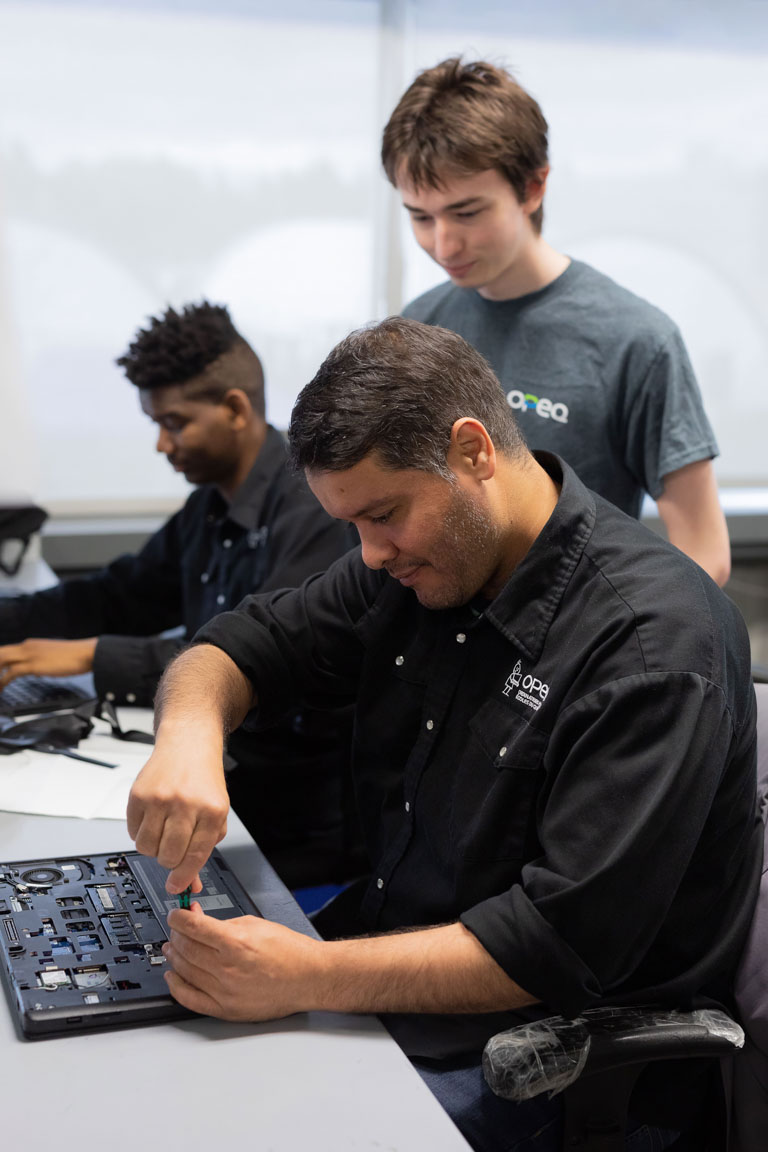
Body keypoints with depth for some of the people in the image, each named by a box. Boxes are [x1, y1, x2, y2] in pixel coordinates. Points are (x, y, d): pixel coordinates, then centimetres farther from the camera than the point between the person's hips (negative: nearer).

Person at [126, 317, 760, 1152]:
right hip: (383, 977, 7)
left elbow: (566, 940, -26)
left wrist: (313, 978, -31)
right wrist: (189, 734, -17)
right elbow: (244, 647, 8)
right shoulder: (409, 564, 1)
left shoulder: (656, 639, -23)